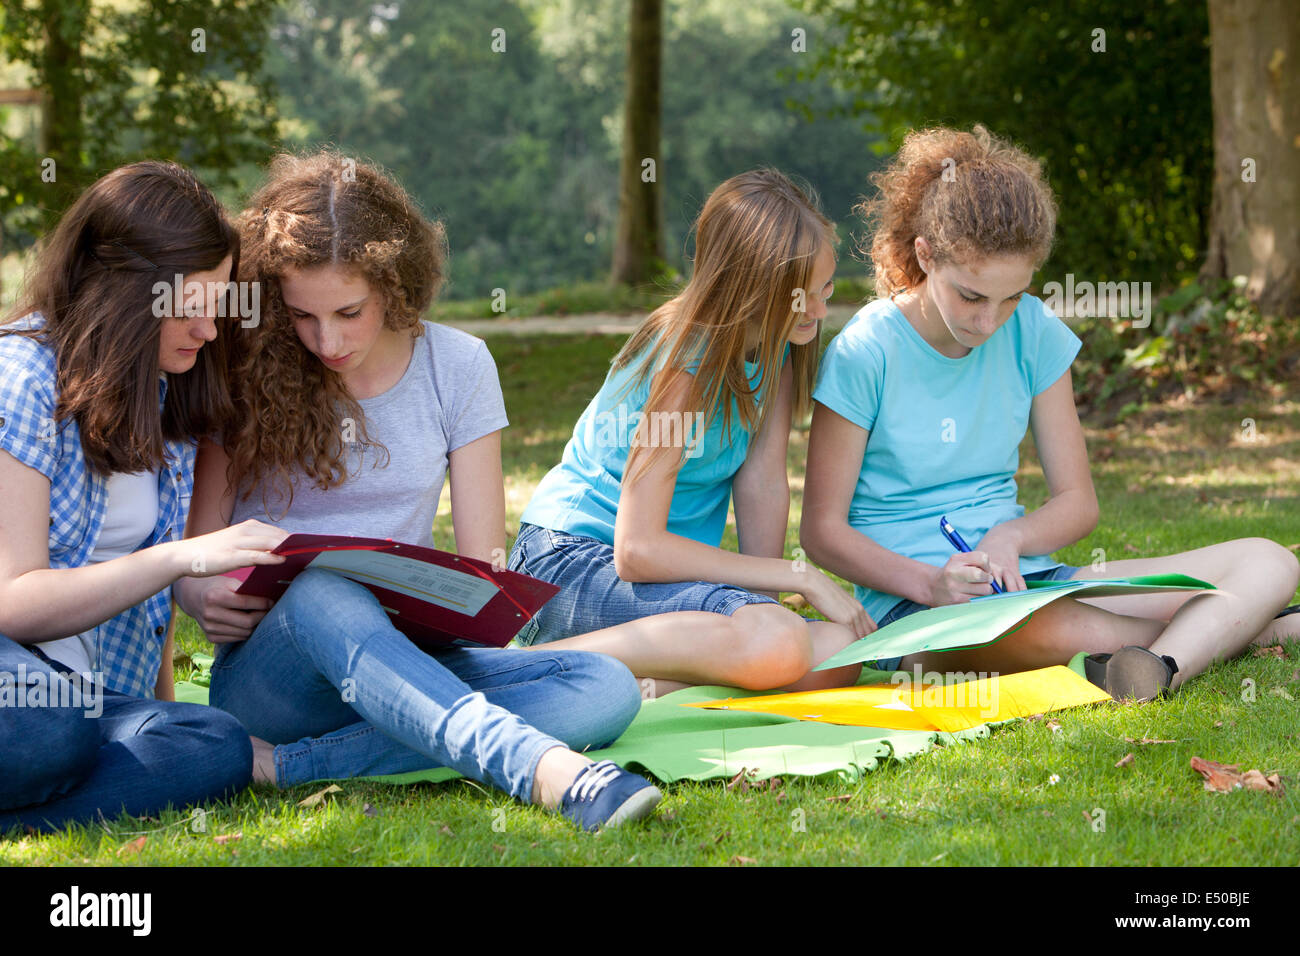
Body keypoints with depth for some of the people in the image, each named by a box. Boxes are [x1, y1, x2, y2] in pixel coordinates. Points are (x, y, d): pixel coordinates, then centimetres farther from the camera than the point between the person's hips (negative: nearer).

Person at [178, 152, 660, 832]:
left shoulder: (458, 366, 5)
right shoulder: (245, 374, 1)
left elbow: (483, 568, 7)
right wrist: (204, 598, -21)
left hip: (404, 659, 3)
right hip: (265, 668, -3)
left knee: (607, 689, -25)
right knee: (321, 594, -39)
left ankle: (291, 765, -34)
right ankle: (545, 771, -57)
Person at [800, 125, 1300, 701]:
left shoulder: (1033, 333, 4)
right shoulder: (864, 355, -10)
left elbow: (1077, 501, 9)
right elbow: (822, 529, -7)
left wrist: (1011, 537, -14)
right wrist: (930, 584, -24)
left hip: (1023, 580, 6)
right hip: (913, 602, -6)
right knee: (1069, 634, -40)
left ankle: (1159, 668, -36)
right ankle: (1227, 625, -17)